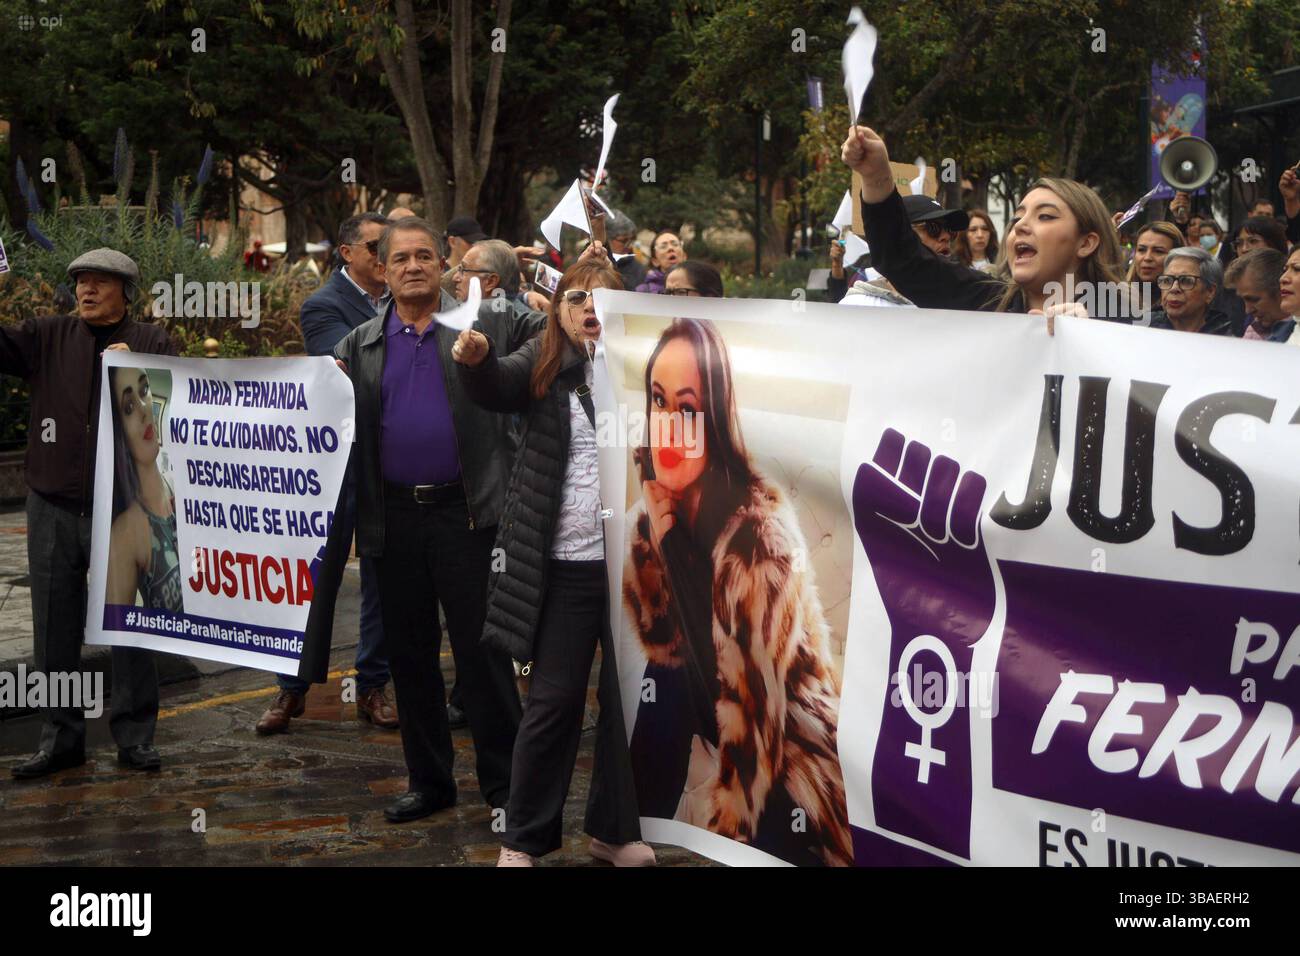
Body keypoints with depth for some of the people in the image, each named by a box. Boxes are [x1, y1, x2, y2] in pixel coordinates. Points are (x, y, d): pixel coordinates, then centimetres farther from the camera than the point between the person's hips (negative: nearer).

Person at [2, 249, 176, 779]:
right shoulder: (49, 337, 9)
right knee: (55, 629, 8)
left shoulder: (152, 343, 4)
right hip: (53, 510, 2)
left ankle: (134, 735, 14)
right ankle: (60, 737, 19)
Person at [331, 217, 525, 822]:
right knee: (409, 653, 11)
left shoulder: (484, 325, 2)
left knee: (481, 649, 0)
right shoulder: (361, 345, 11)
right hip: (394, 518, 4)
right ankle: (429, 781, 24)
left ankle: (503, 782, 11)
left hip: (465, 513, -4)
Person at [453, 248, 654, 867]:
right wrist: (476, 358, -33)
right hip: (564, 563, -1)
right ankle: (525, 838, 18)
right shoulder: (543, 363, 4)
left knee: (628, 696, 9)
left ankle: (615, 829, 25)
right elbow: (495, 388, -11)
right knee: (553, 700, 5)